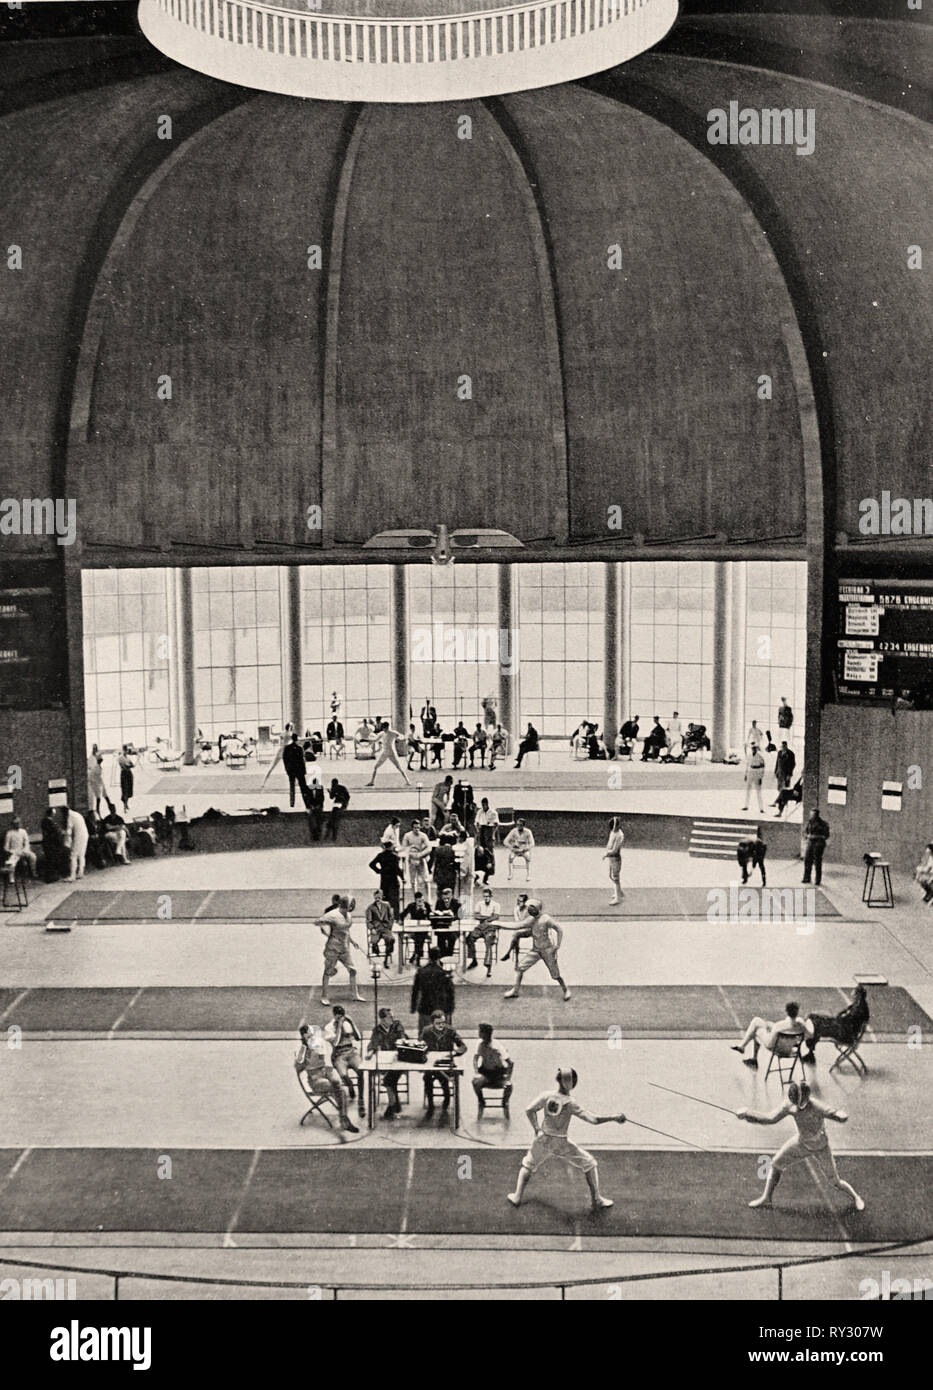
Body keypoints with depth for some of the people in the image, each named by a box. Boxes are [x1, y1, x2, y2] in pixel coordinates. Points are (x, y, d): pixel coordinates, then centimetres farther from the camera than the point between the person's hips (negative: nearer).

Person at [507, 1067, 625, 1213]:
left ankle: (517, 1197, 25)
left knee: (527, 1165, 29)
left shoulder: (547, 1096, -12)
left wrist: (536, 1128, 4)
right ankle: (597, 1201, 18)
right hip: (561, 1144, -3)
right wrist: (614, 1118, -19)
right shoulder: (570, 1104, -21)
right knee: (590, 1164, 15)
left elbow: (529, 1111, -7)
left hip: (542, 1140, 3)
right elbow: (593, 1120, -25)